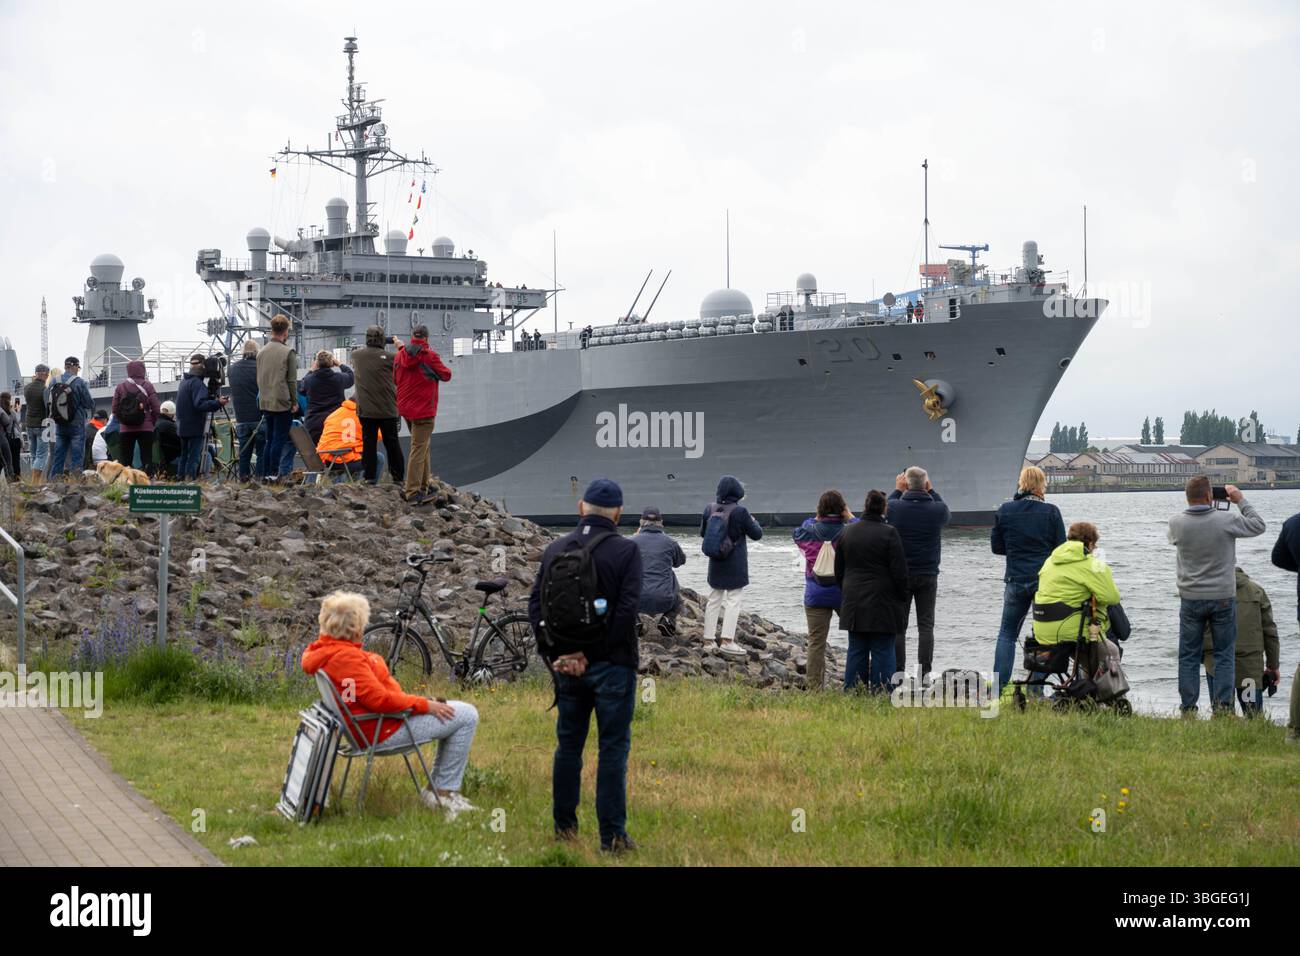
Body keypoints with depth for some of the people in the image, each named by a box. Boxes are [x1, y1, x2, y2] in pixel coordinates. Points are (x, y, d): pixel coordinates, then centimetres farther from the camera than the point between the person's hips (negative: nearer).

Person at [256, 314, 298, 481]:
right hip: (282, 403, -6)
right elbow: (292, 380, -9)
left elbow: (259, 379, 14)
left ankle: (266, 473, 12)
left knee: (270, 439, 13)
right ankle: (274, 472, -5)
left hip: (265, 403, 6)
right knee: (280, 439, -2)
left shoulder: (262, 352, 9)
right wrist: (294, 401, 0)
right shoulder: (288, 353, -10)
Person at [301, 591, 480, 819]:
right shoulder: (346, 657, -26)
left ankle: (435, 790, 23)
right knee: (466, 717, -5)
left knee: (446, 712, 23)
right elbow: (380, 699, -29)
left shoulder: (323, 650, 7)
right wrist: (424, 704, -17)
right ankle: (446, 791, 3)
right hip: (382, 731, -11)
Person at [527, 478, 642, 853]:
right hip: (612, 666, -4)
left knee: (568, 745, 14)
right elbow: (626, 611, -17)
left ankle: (564, 826, 19)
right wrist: (593, 654, -11)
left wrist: (555, 653, 2)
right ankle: (612, 835, 0)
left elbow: (536, 605, 3)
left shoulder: (555, 549, 5)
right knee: (613, 748, 0)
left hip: (567, 667, 4)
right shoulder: (626, 551, -9)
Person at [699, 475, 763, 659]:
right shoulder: (740, 511, -17)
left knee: (714, 600, 13)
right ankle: (727, 641, -8)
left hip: (715, 561, 5)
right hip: (735, 564, -5)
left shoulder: (710, 509, -4)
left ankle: (708, 640, 15)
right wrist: (753, 521, 13)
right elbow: (756, 534, -6)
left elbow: (702, 532, 10)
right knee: (733, 600, 0)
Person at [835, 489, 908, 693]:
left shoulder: (847, 532, 6)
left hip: (854, 603, 5)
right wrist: (902, 598, 2)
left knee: (856, 651, 9)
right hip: (883, 604, -5)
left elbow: (839, 571, 13)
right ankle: (880, 692, -3)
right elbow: (899, 571, -10)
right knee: (882, 651, -1)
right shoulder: (889, 533, -10)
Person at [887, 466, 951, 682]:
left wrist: (897, 491, 19)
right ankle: (924, 673, -1)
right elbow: (947, 515, 17)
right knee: (926, 625, 5)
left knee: (898, 626, 5)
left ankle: (898, 673, 3)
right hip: (928, 575, 0)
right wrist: (931, 491, 19)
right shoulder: (938, 510, -8)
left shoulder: (895, 508, -10)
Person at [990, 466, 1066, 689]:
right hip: (1046, 581, -1)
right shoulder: (1051, 512, -7)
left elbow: (996, 547, 5)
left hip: (1016, 581, 1)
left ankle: (998, 685, 4)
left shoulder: (1004, 511, -2)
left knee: (1007, 633, 13)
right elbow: (1061, 548, -3)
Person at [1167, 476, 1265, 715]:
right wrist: (1241, 501, 12)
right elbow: (1258, 525, 2)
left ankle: (1188, 709, 9)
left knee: (1188, 656, 9)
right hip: (1222, 597, -1)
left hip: (1190, 599, 1)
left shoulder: (1177, 523, -9)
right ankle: (1222, 707, 4)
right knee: (1224, 655, 8)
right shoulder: (1226, 521, -14)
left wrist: (1196, 508, 19)